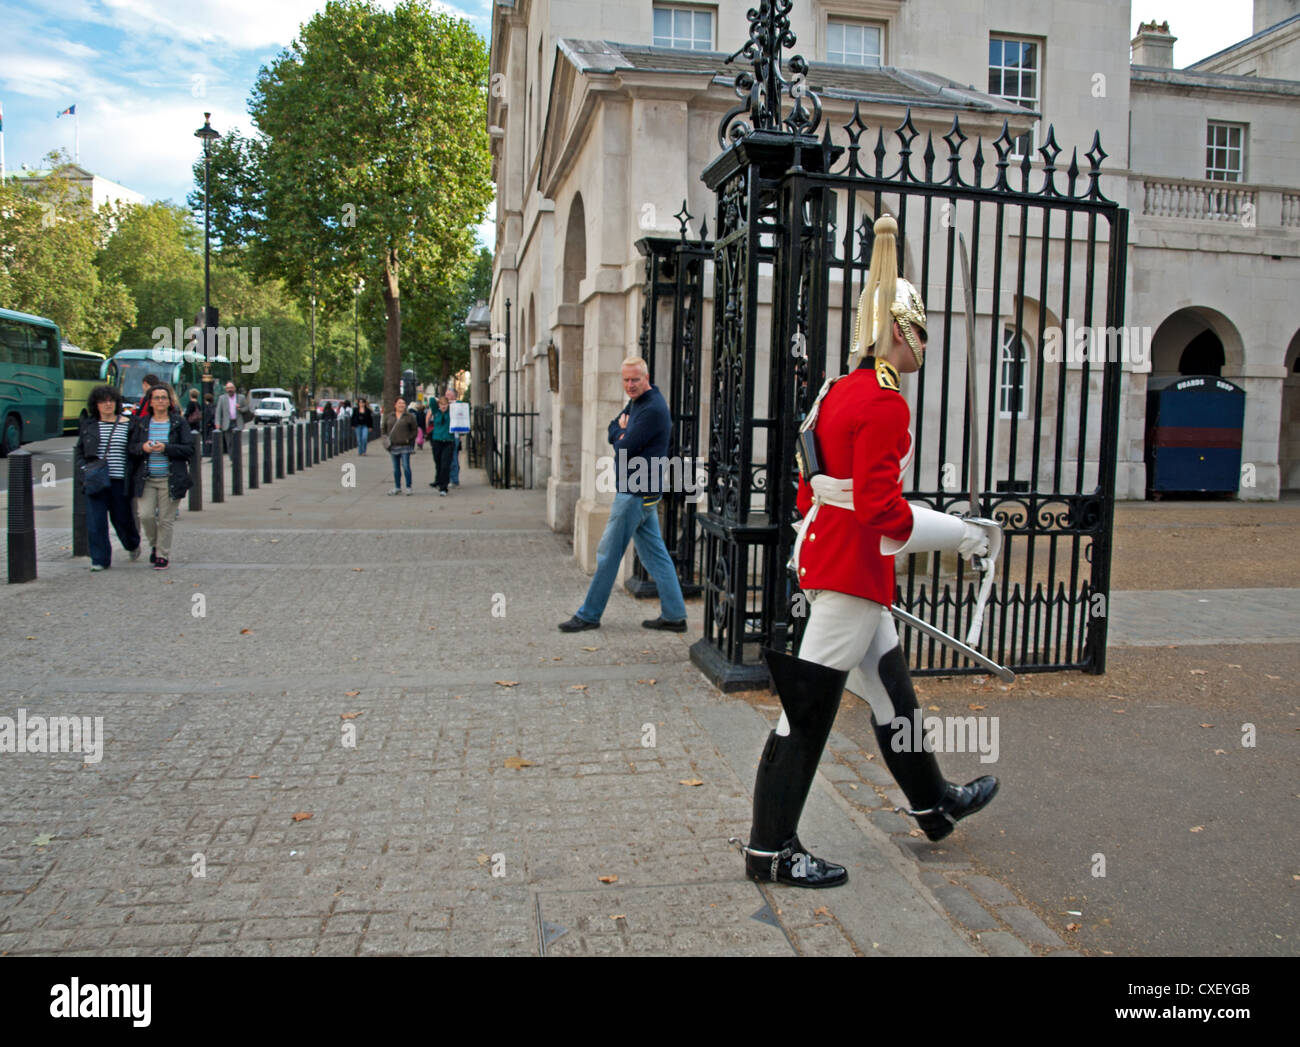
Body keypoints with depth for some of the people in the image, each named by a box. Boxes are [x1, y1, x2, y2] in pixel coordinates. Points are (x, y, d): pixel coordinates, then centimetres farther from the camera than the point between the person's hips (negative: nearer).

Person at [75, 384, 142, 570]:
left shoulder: (127, 424, 2)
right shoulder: (88, 425, 9)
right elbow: (78, 450, 16)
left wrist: (134, 477, -6)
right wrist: (83, 468, -1)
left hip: (120, 480, -2)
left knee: (122, 518, 7)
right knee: (95, 520, -3)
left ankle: (133, 544, 38)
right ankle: (100, 560, 5)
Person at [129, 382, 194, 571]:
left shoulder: (179, 423, 1)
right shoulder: (141, 423, 9)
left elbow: (189, 449, -4)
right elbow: (130, 447, 10)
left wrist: (166, 448, -17)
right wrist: (142, 447, -12)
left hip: (170, 479, -2)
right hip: (147, 479, 2)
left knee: (166, 519, -1)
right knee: (146, 515, -7)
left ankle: (163, 555, 13)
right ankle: (155, 545, 21)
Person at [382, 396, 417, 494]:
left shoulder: (409, 417, -1)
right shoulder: (389, 417, 9)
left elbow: (415, 430, 2)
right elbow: (385, 429, 20)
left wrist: (409, 439, -8)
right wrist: (388, 438, 7)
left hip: (405, 446, -4)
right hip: (394, 446, 4)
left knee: (406, 466, -6)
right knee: (396, 468, 9)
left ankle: (408, 487, 4)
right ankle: (397, 487, 18)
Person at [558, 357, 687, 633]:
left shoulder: (652, 409, -18)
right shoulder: (636, 402, 14)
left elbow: (624, 450, -20)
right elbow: (612, 432, 15)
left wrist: (621, 435, -1)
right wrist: (623, 433, -6)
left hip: (636, 494, -10)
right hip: (644, 493, 10)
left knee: (608, 554, -1)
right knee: (655, 554, 10)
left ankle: (589, 615, 9)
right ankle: (674, 615, 14)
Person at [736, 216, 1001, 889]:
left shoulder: (838, 390, 12)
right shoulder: (885, 403, -17)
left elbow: (808, 486, 17)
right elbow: (881, 511, -22)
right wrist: (960, 535, -11)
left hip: (824, 553, 10)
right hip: (853, 572, -10)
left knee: (891, 689, 22)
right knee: (808, 708, -2)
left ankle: (933, 804, 41)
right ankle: (771, 849, 10)